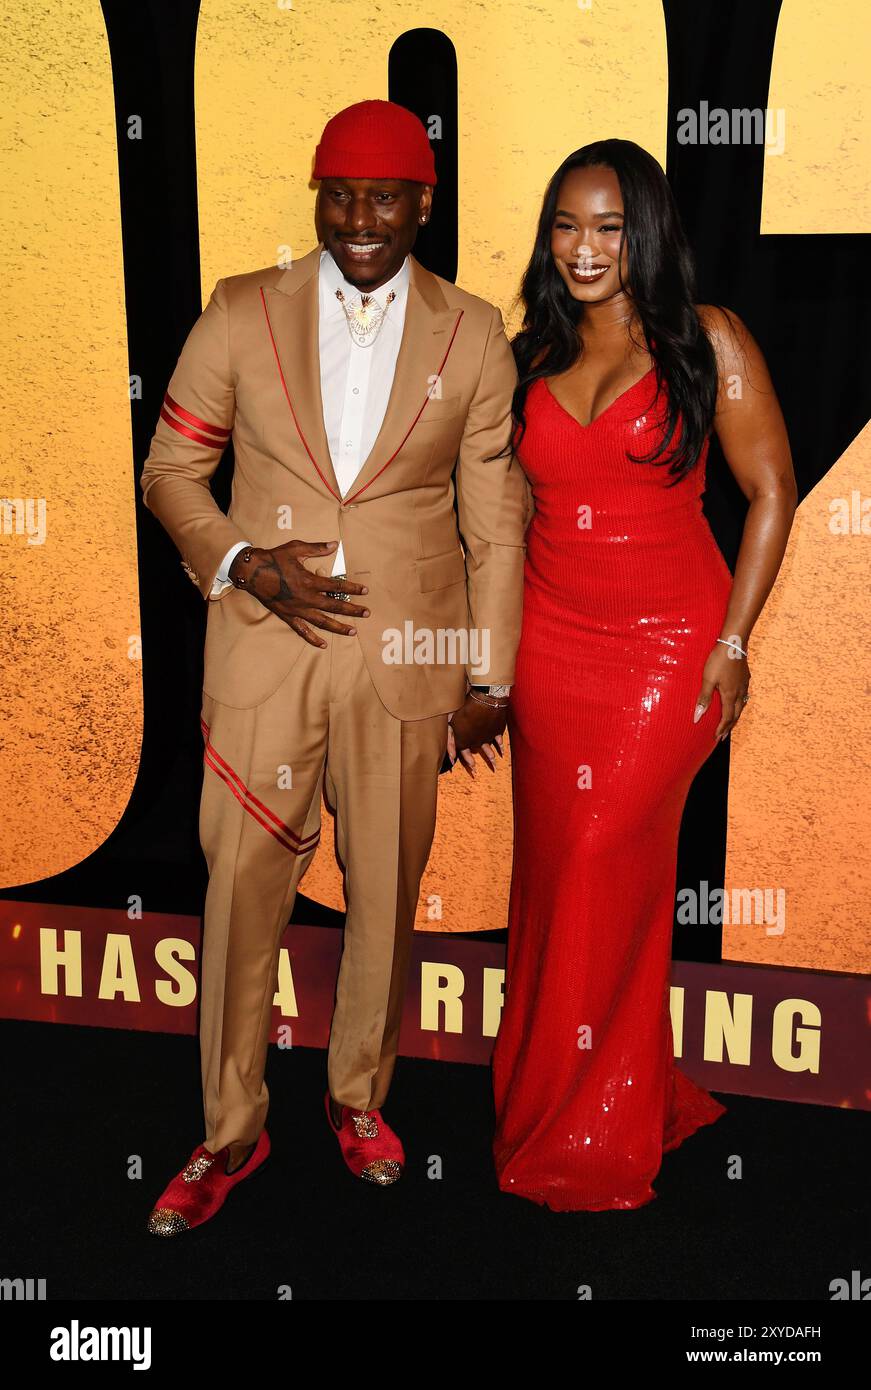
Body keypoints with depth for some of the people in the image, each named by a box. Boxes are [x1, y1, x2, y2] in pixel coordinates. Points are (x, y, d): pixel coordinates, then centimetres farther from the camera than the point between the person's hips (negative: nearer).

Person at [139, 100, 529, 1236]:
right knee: (242, 889, 3)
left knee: (387, 891, 11)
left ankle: (360, 1093, 35)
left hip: (408, 656, 1)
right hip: (262, 648, 0)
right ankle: (231, 1132, 21)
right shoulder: (240, 314, 4)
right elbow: (171, 470, 7)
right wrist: (241, 561, -11)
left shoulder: (474, 334, 4)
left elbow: (495, 521, 5)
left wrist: (490, 677, 3)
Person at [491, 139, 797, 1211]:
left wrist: (732, 642, -9)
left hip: (669, 640, -4)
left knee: (605, 855, -9)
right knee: (551, 861, 5)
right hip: (548, 639, 4)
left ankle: (596, 1123, 10)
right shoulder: (531, 353, 8)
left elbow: (772, 492, -4)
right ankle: (553, 1093, 22)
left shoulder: (708, 341, -4)